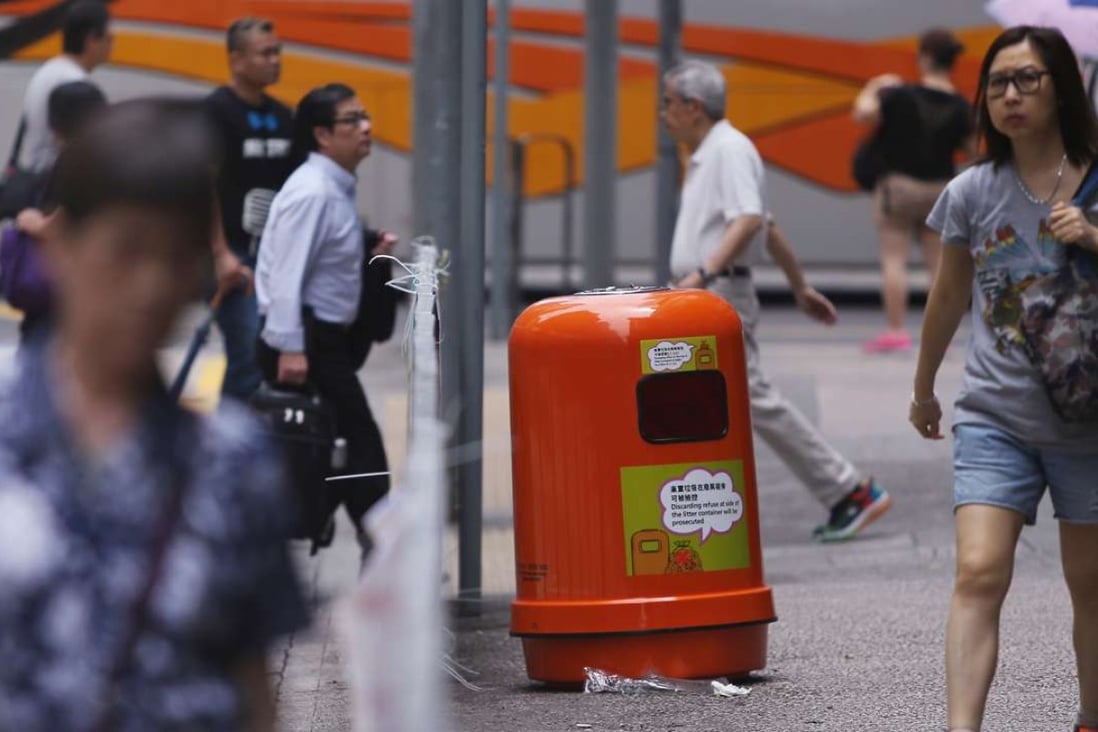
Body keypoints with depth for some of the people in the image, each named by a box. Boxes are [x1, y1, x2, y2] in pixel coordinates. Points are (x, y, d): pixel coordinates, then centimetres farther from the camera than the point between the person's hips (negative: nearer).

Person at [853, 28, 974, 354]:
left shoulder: (902, 96, -15)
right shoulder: (959, 107, -3)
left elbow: (864, 113, -21)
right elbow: (971, 148, 4)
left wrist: (874, 90, -3)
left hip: (899, 184, -4)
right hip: (940, 189, 4)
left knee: (894, 259, -1)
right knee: (938, 262, 10)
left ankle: (896, 331, -6)